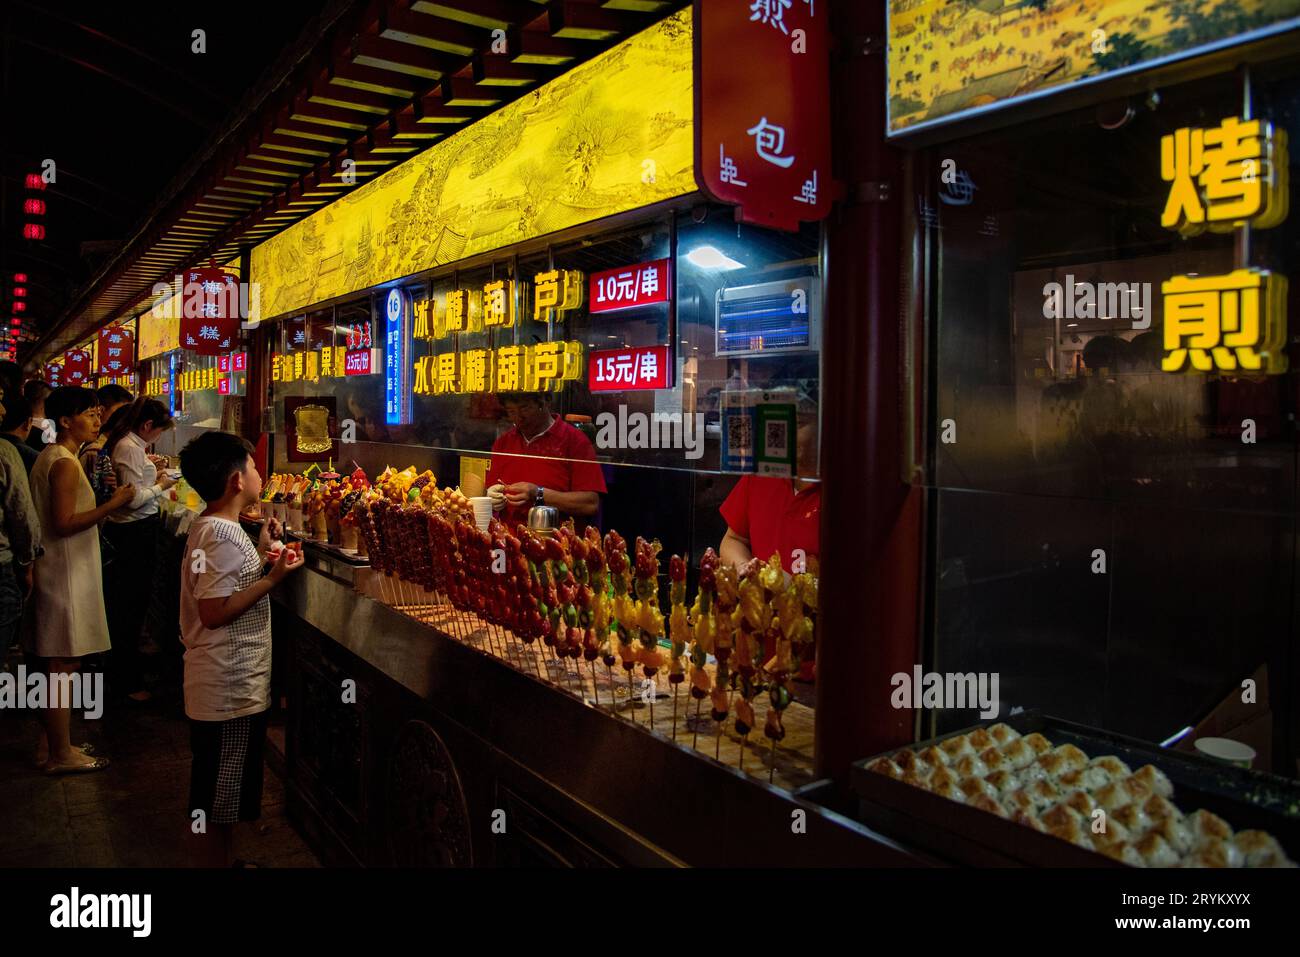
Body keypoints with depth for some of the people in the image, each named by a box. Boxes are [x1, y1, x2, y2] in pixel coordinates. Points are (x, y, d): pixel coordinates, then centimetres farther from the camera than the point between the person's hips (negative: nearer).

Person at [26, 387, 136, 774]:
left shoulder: (48, 457, 14)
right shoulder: (65, 464, -17)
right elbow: (65, 523, -23)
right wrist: (113, 503, -22)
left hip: (58, 571, 11)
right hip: (66, 575, -11)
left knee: (61, 665, 16)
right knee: (64, 665, -2)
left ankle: (59, 744, 26)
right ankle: (61, 756, 7)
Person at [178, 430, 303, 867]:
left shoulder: (211, 527, 10)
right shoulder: (224, 535, -21)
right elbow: (215, 612, -25)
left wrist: (260, 552, 12)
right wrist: (274, 576, -23)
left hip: (231, 685, 10)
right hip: (230, 690, -10)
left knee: (217, 799, 23)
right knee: (214, 803, 5)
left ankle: (219, 861, 37)